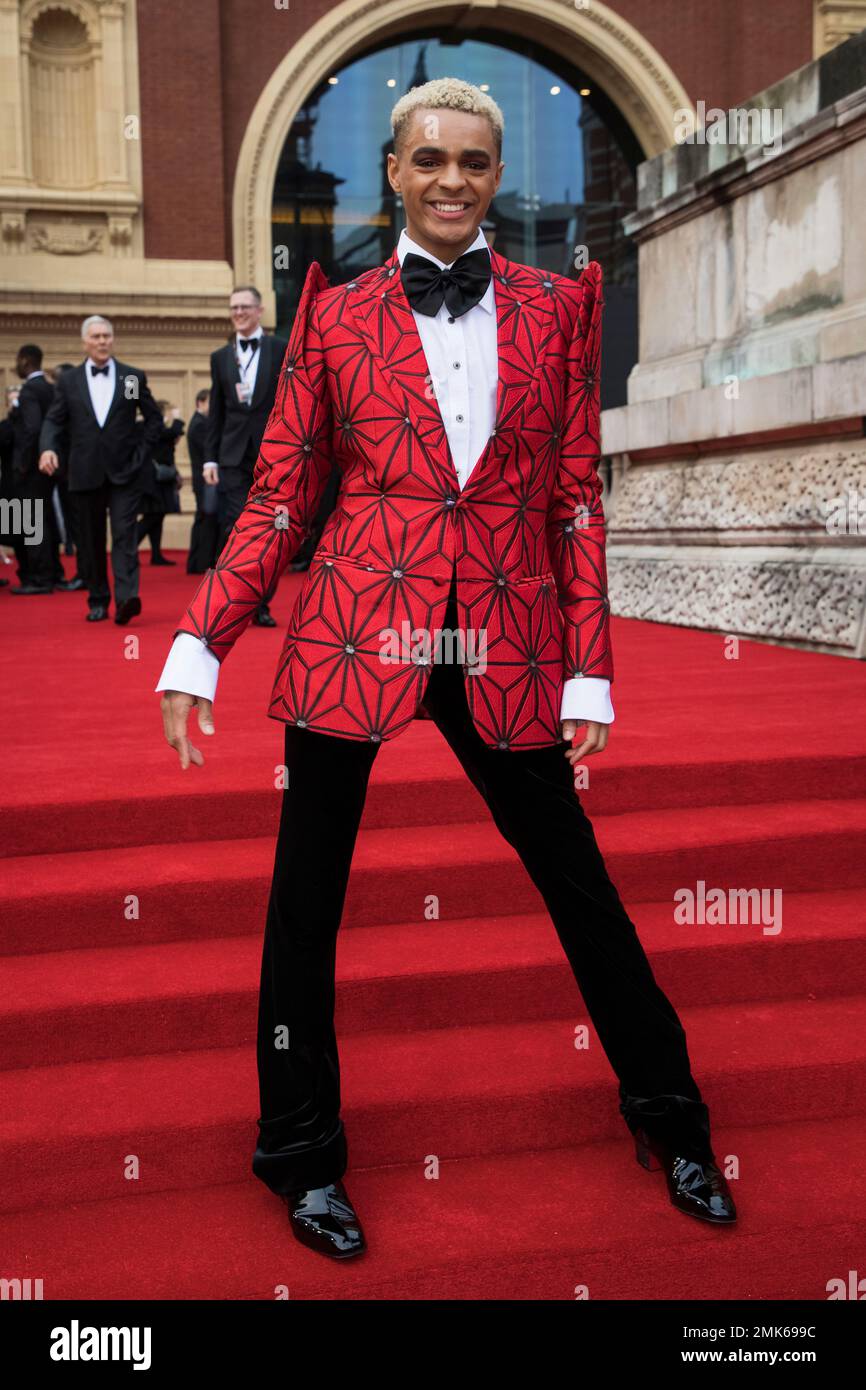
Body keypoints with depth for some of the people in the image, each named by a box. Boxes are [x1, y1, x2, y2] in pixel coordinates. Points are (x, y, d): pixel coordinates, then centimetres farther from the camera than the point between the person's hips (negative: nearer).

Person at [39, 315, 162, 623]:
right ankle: (98, 601, 17)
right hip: (85, 473, 2)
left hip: (123, 471, -2)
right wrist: (48, 448, -14)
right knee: (90, 540, 7)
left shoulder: (133, 377, 6)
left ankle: (126, 598, -21)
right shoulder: (68, 381, 8)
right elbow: (53, 421, 5)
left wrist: (140, 452, 1)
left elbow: (154, 419, 12)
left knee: (125, 535, -13)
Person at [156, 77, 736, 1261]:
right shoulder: (338, 313, 6)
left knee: (577, 879, 10)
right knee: (307, 896, 4)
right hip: (358, 627, 0)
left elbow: (576, 495, 6)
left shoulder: (557, 308, 8)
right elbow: (279, 498, 5)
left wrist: (588, 669, 1)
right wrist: (199, 643, -4)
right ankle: (302, 1153, 26)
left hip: (506, 641, 1)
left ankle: (667, 1115, 33)